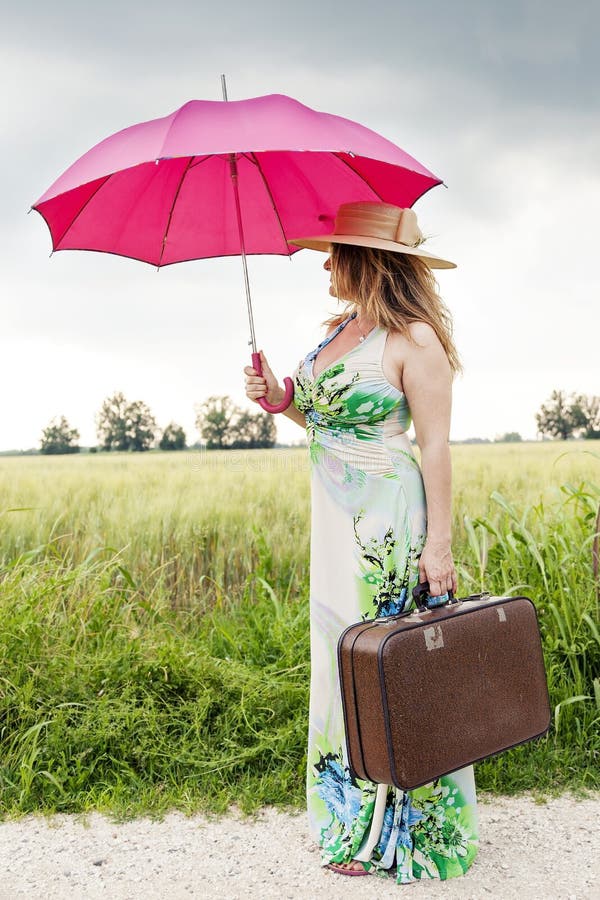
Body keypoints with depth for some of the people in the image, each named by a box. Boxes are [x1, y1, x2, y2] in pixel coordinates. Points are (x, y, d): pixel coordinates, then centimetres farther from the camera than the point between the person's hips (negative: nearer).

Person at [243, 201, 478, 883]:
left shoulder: (414, 339, -13)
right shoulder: (341, 329, 11)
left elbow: (435, 445, -15)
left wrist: (439, 543, -17)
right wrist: (283, 401, 1)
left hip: (389, 523, -8)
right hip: (336, 521, 9)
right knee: (343, 659, 14)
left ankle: (395, 832, 21)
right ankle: (360, 818, 32)